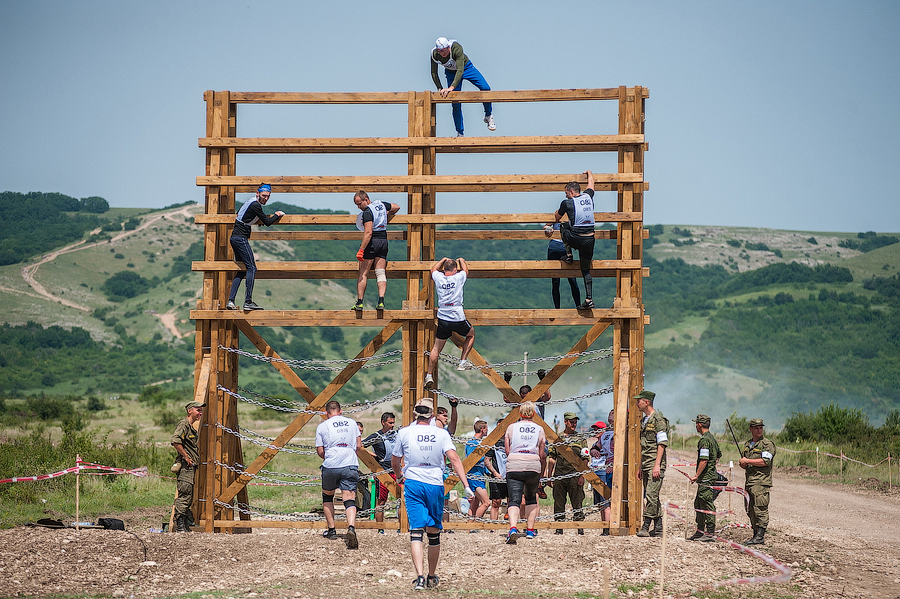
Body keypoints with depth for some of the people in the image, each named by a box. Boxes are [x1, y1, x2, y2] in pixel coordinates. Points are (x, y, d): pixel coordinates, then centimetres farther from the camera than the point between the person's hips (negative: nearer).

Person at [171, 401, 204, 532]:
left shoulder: (193, 427, 22)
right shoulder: (183, 424, -9)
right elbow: (175, 441, -24)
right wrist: (186, 456, -19)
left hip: (192, 466, 10)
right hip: (185, 467, -10)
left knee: (189, 497, 11)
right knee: (184, 495, -12)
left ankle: (186, 525, 15)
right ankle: (179, 525, -12)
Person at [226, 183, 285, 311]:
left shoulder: (251, 202, 16)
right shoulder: (255, 205, -14)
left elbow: (238, 214, 33)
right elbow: (267, 222, -11)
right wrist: (277, 215, 6)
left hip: (234, 238, 10)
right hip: (241, 238, -10)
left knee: (242, 270, 11)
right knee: (251, 268, -10)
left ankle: (231, 301, 5)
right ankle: (248, 302, -15)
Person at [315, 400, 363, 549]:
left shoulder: (322, 427, 4)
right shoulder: (352, 423, 12)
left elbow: (320, 451, 5)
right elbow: (358, 446, 12)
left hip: (331, 466, -1)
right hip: (351, 465, 1)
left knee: (327, 495, 22)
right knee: (349, 498, -6)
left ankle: (331, 530, 25)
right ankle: (351, 527, -32)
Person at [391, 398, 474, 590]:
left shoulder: (404, 432, 1)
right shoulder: (441, 434, 0)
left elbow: (395, 462, 11)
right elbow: (454, 459, -10)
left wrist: (400, 475, 33)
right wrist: (466, 486, -13)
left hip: (413, 483, -1)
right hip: (435, 485, 1)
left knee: (416, 531, -8)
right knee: (434, 533, 14)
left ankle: (420, 576, -24)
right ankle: (432, 577, 24)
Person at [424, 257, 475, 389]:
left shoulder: (438, 278, 2)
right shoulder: (459, 277, -3)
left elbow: (433, 269, 27)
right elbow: (465, 270, 22)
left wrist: (444, 259, 39)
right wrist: (461, 260, 38)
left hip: (442, 318, 2)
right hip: (458, 318, -2)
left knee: (436, 348, 11)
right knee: (471, 334, 26)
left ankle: (429, 375, 6)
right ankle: (462, 362, 19)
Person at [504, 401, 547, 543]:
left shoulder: (511, 428, 8)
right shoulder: (539, 430, 9)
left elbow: (507, 450, 7)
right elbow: (542, 455, 10)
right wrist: (541, 473, 23)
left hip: (514, 467, -1)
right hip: (533, 467, 1)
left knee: (514, 500, -6)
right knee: (531, 498, 22)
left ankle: (513, 528, -30)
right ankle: (530, 530, 22)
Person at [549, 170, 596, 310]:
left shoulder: (567, 203, -4)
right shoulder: (588, 197, 6)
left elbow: (557, 218, 16)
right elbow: (591, 183, 30)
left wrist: (549, 224, 39)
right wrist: (589, 173, 51)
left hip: (576, 239, -4)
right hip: (590, 240, 4)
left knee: (563, 226, 30)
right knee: (586, 270, 15)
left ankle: (568, 255, 25)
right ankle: (589, 300, 5)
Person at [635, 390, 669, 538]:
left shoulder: (658, 419, -9)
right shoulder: (644, 420, 18)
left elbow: (662, 443, -15)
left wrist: (657, 465, -20)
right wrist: (640, 467, 21)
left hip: (655, 464, -10)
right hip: (646, 464, 10)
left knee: (651, 495, -13)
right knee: (652, 497, 9)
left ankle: (646, 527, -16)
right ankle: (658, 529, 12)